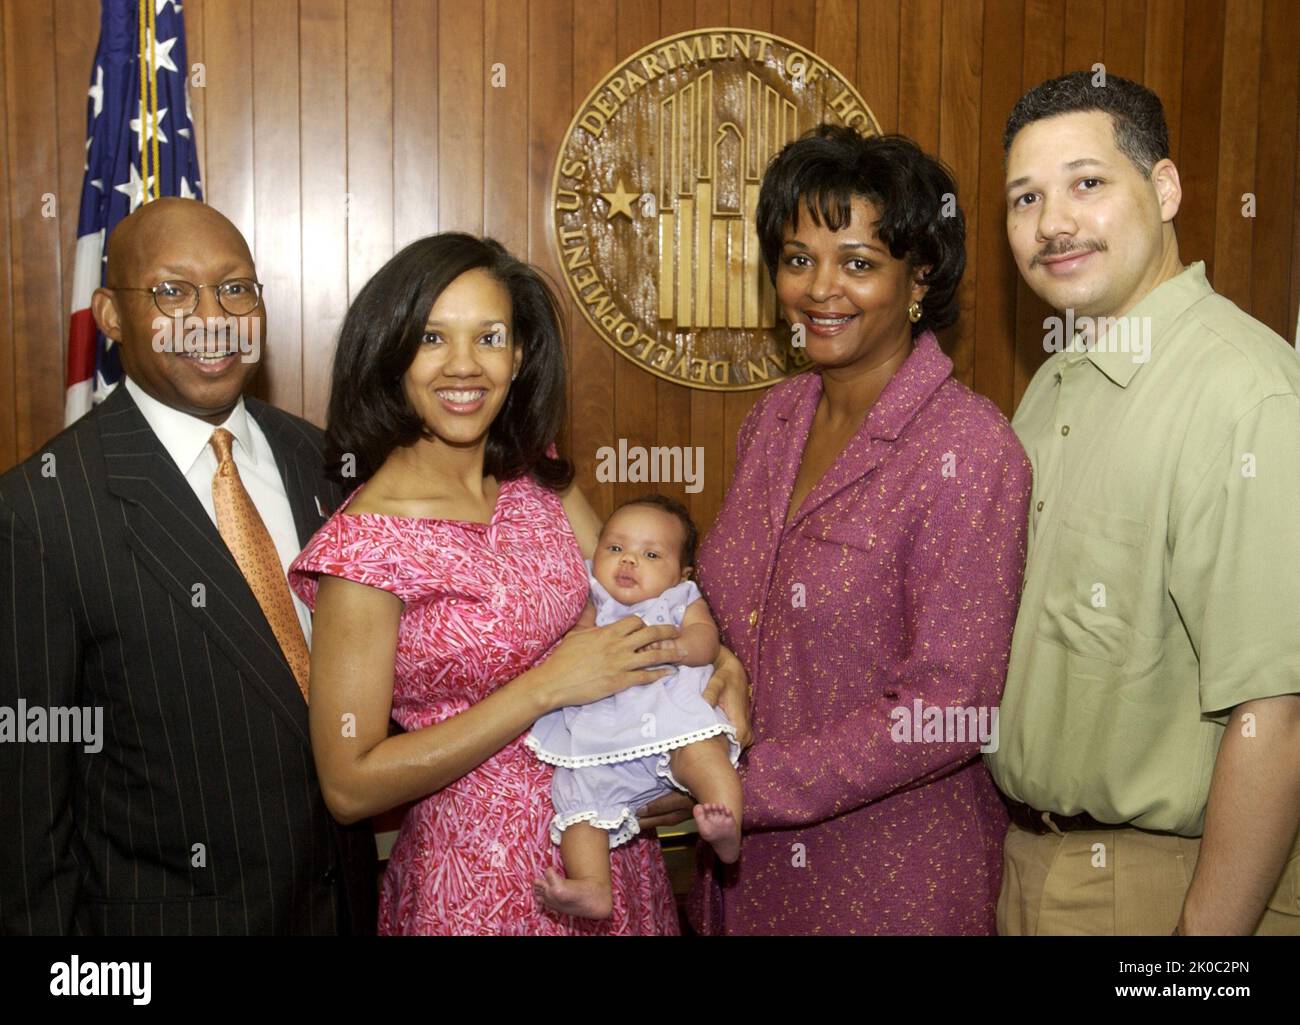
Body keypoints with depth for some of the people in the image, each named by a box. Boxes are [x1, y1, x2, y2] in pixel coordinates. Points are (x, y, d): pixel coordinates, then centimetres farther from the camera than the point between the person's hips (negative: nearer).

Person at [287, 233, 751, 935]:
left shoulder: (537, 477, -3)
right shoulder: (365, 546, -21)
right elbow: (349, 785, -20)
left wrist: (712, 658, -16)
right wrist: (547, 686, -23)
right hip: (485, 874, -6)